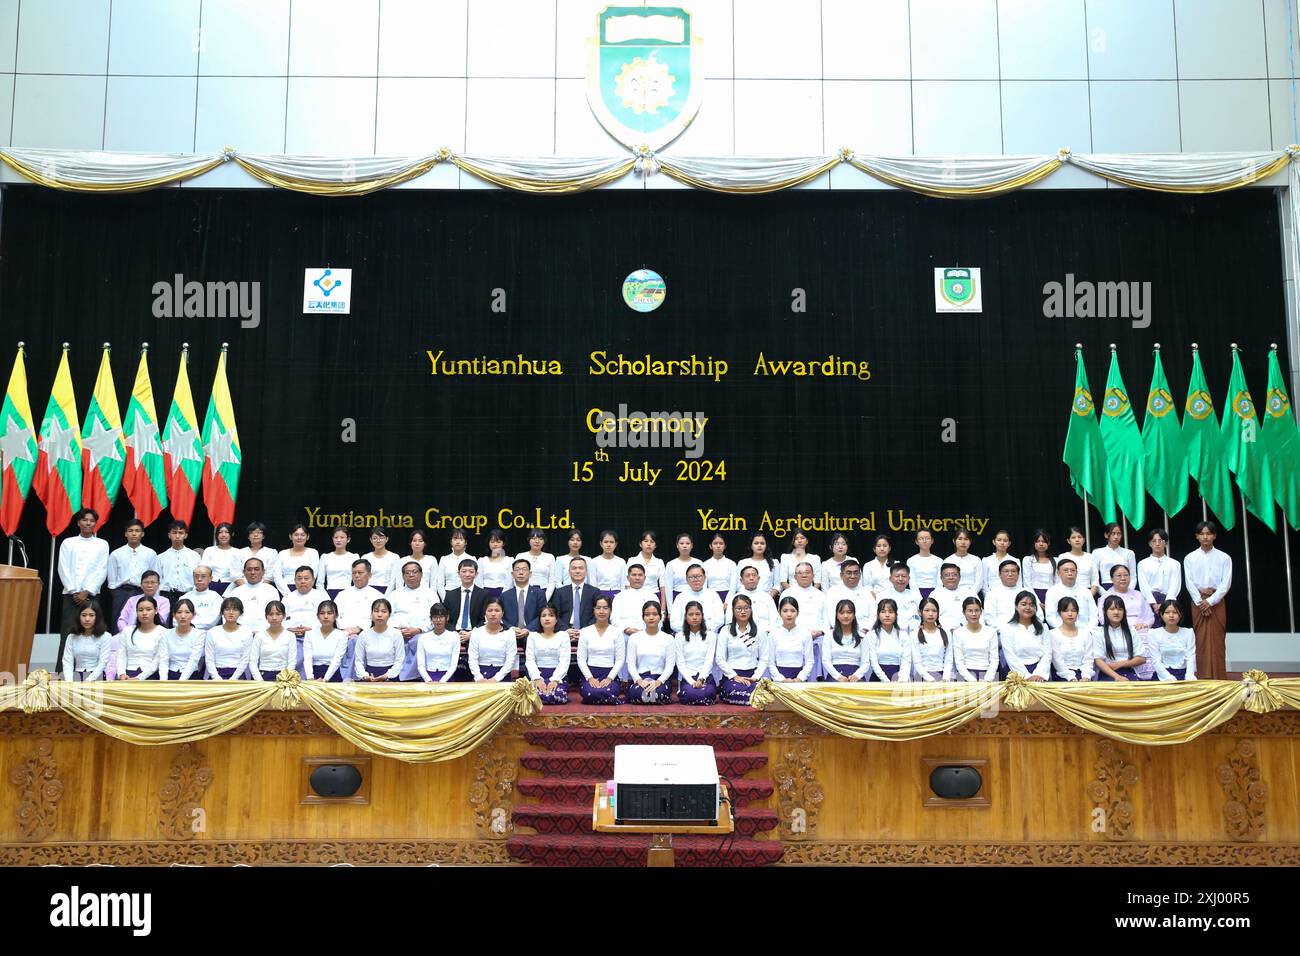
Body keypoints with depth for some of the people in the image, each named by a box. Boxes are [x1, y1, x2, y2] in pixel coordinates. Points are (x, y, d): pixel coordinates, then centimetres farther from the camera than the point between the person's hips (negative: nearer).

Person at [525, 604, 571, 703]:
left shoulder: (563, 635, 8)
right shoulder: (533, 636, 12)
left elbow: (564, 661, -2)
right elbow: (530, 660, 3)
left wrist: (555, 680, -18)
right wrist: (537, 679, -15)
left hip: (558, 675, 0)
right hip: (538, 674, 0)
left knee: (558, 696, -32)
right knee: (539, 695, -32)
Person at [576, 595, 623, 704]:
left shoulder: (617, 632, 5)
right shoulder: (585, 632, 8)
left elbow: (620, 660, 2)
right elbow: (581, 659, 4)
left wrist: (609, 678, -12)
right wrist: (590, 678, -10)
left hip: (610, 675, 0)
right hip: (590, 674, 0)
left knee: (608, 692, -34)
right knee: (591, 693, -33)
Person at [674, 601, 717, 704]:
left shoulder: (710, 635, 7)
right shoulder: (679, 637, 6)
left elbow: (709, 661, 0)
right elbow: (680, 663, 0)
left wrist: (701, 679, -16)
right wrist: (692, 682, -14)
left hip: (705, 676, 1)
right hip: (687, 677, 0)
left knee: (707, 693, -32)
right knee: (692, 694, -32)